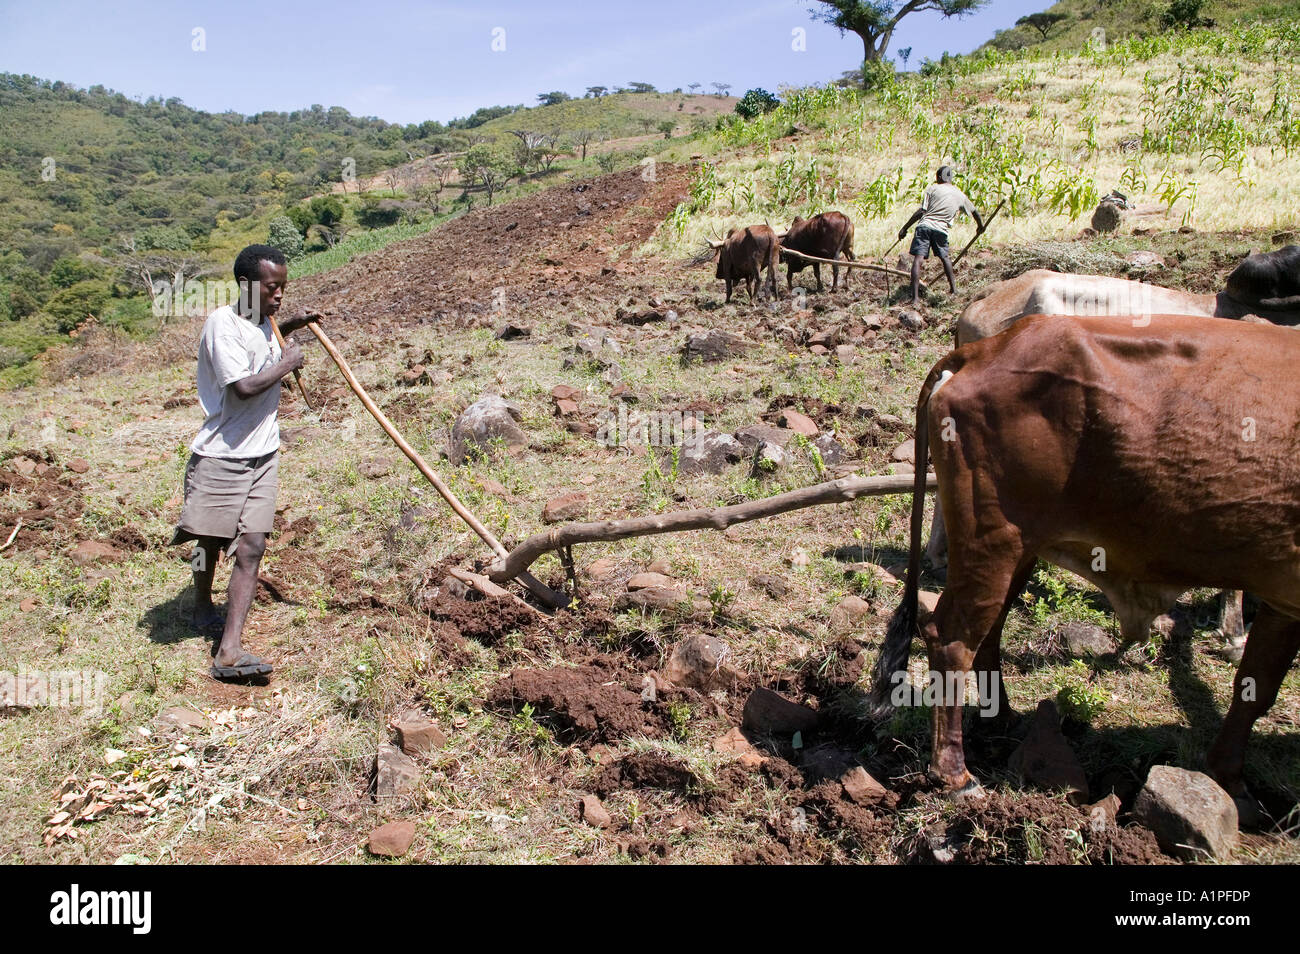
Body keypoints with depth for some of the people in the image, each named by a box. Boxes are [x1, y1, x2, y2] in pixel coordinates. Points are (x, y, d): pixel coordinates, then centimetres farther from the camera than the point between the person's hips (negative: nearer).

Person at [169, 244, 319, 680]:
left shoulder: (262, 322, 10)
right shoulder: (222, 324, -15)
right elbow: (244, 386, -25)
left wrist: (287, 329, 18)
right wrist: (286, 363, -10)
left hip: (262, 455, 6)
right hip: (222, 455, -6)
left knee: (251, 548, -4)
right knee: (211, 542, 12)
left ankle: (229, 650, -5)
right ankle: (203, 609, 41)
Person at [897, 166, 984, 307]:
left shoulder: (933, 189, 8)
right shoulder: (960, 195, 19)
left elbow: (921, 211, 0)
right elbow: (974, 211, 33)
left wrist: (905, 228, 2)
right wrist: (981, 226, 51)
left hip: (925, 225, -3)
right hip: (941, 230, 3)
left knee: (918, 259, -9)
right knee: (944, 257, 26)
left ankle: (915, 298, -22)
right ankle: (953, 288, 36)